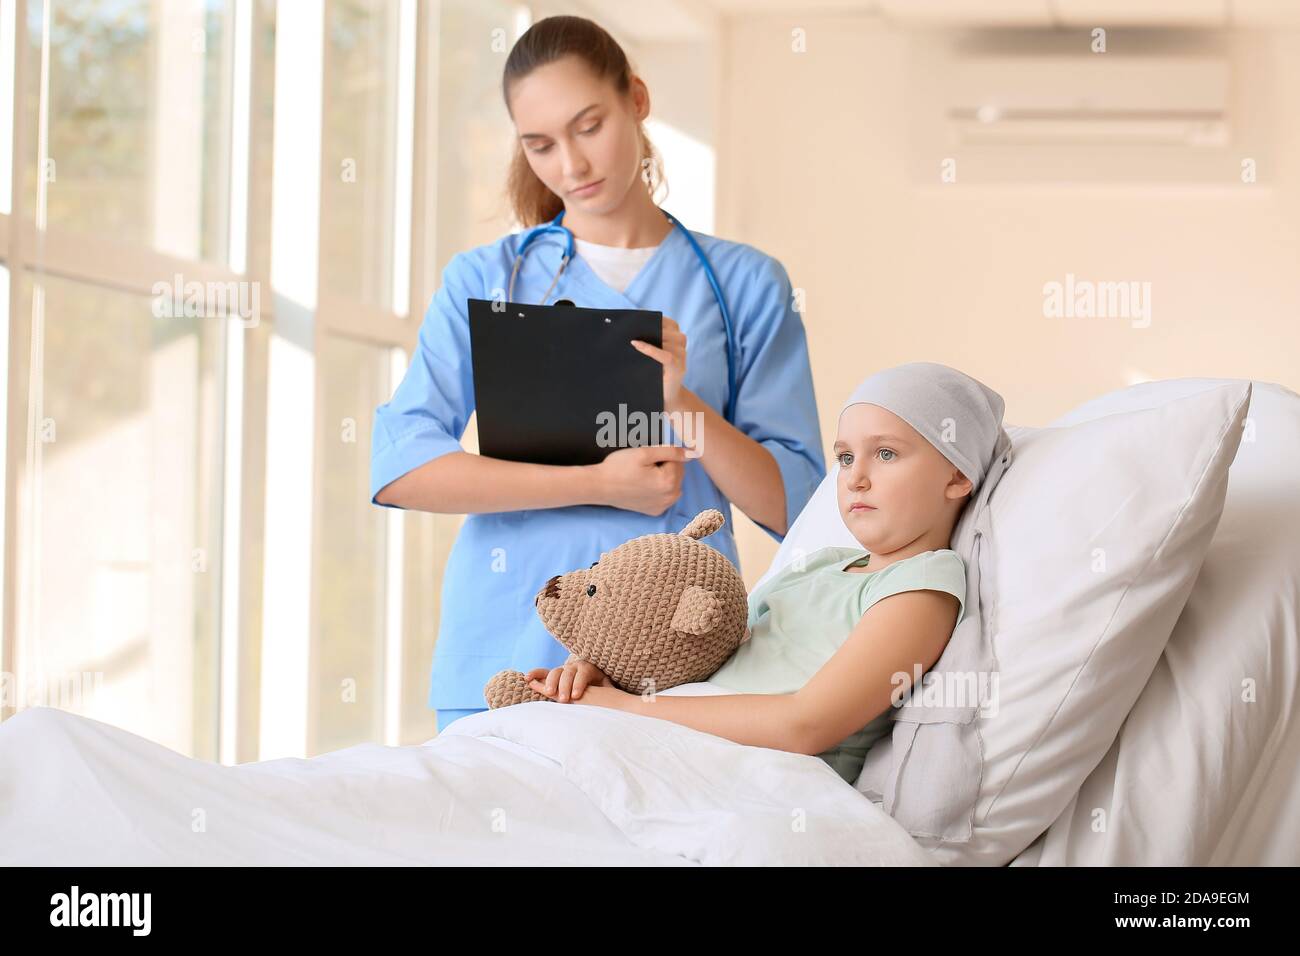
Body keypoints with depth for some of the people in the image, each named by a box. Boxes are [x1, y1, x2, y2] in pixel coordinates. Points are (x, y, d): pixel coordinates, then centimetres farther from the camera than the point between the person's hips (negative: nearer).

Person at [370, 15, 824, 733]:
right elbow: (397, 468, -5)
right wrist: (598, 484, -12)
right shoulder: (486, 278, 9)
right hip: (508, 645, 1)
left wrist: (681, 403, -14)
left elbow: (793, 506, 2)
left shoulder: (744, 284, 8)